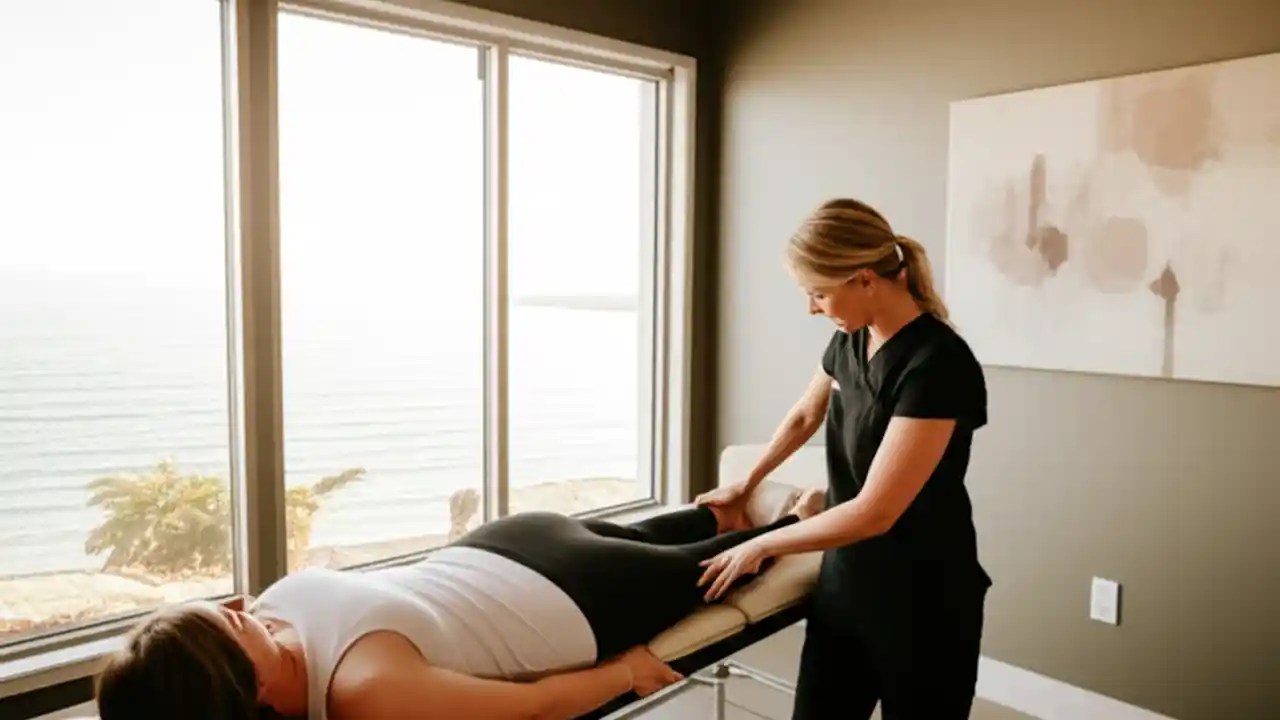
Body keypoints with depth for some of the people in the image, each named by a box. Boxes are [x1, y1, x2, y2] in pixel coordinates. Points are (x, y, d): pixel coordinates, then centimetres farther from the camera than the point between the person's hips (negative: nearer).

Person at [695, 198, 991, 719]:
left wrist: (762, 545, -15)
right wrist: (746, 485, 28)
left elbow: (874, 512, -26)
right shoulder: (850, 341, -1)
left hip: (923, 600, -6)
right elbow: (804, 417, 19)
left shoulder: (937, 365, -25)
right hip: (844, 579, 7)